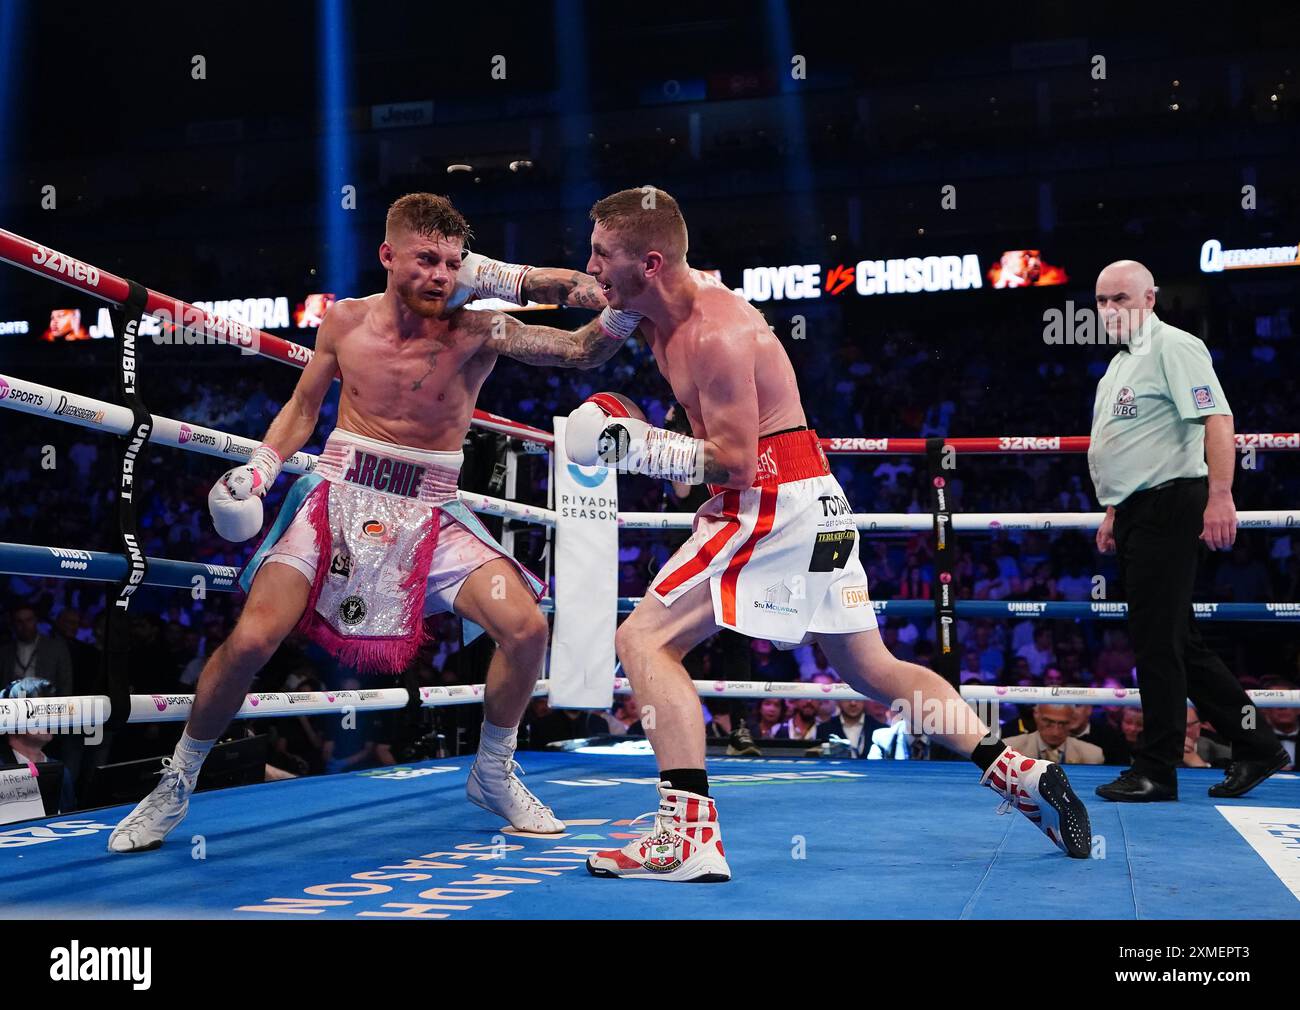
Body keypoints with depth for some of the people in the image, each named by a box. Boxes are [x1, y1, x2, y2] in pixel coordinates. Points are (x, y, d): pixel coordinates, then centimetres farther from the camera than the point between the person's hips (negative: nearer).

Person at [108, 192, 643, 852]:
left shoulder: (478, 332, -7)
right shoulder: (345, 321, 0)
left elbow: (586, 351, -12)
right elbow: (303, 407, 14)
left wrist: (622, 304, -31)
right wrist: (259, 468, 1)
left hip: (429, 517, 0)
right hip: (337, 499, 0)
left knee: (526, 628, -16)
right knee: (251, 638, -16)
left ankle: (493, 774, 11)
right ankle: (176, 784, 9)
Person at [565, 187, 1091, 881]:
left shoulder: (715, 333, -19)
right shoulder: (669, 309, 9)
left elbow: (735, 461, -21)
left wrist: (632, 445, -17)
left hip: (776, 504, -10)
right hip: (812, 504, 10)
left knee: (643, 640, -11)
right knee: (873, 671, 17)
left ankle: (689, 836, -17)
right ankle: (1019, 774, 19)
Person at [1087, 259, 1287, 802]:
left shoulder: (1172, 346, -9)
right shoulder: (1120, 364, 20)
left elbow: (1217, 419, -19)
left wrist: (1220, 496, -27)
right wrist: (1114, 514, 24)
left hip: (1169, 508, -10)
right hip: (1138, 513, 10)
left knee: (1156, 640, -6)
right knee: (1178, 642, 12)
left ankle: (1156, 771, 2)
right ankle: (1256, 746, 21)